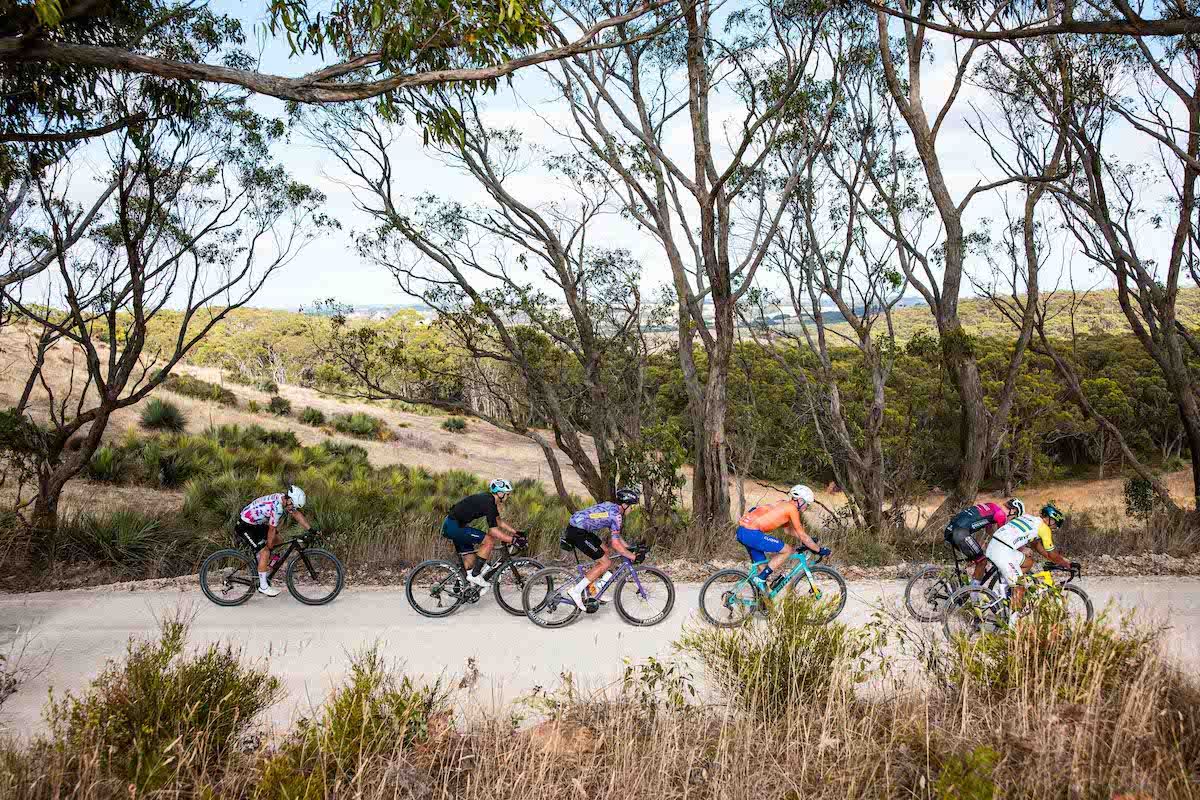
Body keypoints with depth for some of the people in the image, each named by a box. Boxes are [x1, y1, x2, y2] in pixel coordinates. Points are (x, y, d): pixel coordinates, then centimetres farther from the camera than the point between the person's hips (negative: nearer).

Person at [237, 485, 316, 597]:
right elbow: (272, 529, -22)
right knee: (265, 552, -14)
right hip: (245, 526, -9)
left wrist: (311, 530, -1)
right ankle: (263, 587, -5)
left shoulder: (286, 500, -6)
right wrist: (269, 547, -11)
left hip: (256, 523, 9)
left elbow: (297, 515, 4)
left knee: (279, 540, 11)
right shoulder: (277, 507, -32)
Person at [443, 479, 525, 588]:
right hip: (454, 527, -10)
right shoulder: (488, 502, -20)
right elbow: (493, 530, -24)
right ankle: (475, 575, -8)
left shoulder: (489, 499, 10)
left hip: (455, 526, 10)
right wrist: (513, 540, -23)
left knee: (471, 561, 12)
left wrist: (516, 532, 17)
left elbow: (498, 521, 22)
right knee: (489, 540, -15)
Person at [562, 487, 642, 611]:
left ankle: (591, 588, 21)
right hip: (577, 532, -10)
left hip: (575, 526, 10)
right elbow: (616, 544, -16)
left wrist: (630, 548, 23)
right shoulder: (616, 515, -13)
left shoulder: (611, 507, 16)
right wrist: (633, 556, -7)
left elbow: (615, 535, 26)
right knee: (606, 563, -6)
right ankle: (576, 590, -7)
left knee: (605, 550, 21)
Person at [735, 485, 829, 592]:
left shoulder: (783, 505, 22)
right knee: (788, 550, -1)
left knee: (764, 568, 19)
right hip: (752, 533, -9)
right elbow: (803, 536, -1)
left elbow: (790, 528, 36)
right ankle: (760, 578, -2)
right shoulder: (792, 508, -4)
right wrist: (819, 550, 10)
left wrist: (809, 540, 37)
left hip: (742, 531, 10)